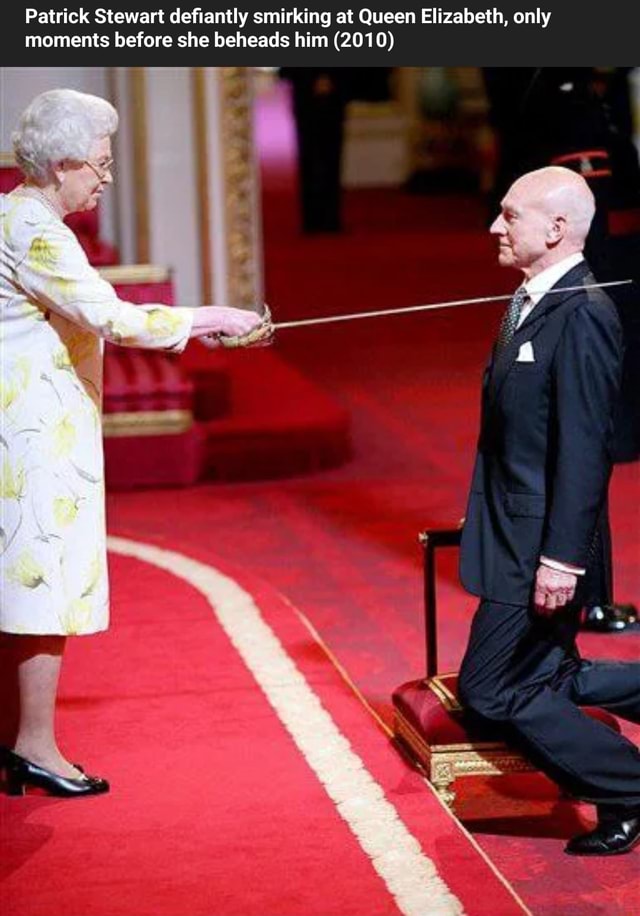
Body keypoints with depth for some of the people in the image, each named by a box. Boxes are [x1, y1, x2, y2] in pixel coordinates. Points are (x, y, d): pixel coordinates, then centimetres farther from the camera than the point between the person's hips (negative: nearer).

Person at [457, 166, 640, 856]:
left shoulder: (582, 315, -19)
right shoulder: (527, 304, 10)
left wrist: (560, 559, -24)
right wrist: (484, 517, 18)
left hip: (542, 550, -10)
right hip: (516, 539, 10)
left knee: (494, 691, -2)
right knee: (539, 683, 18)